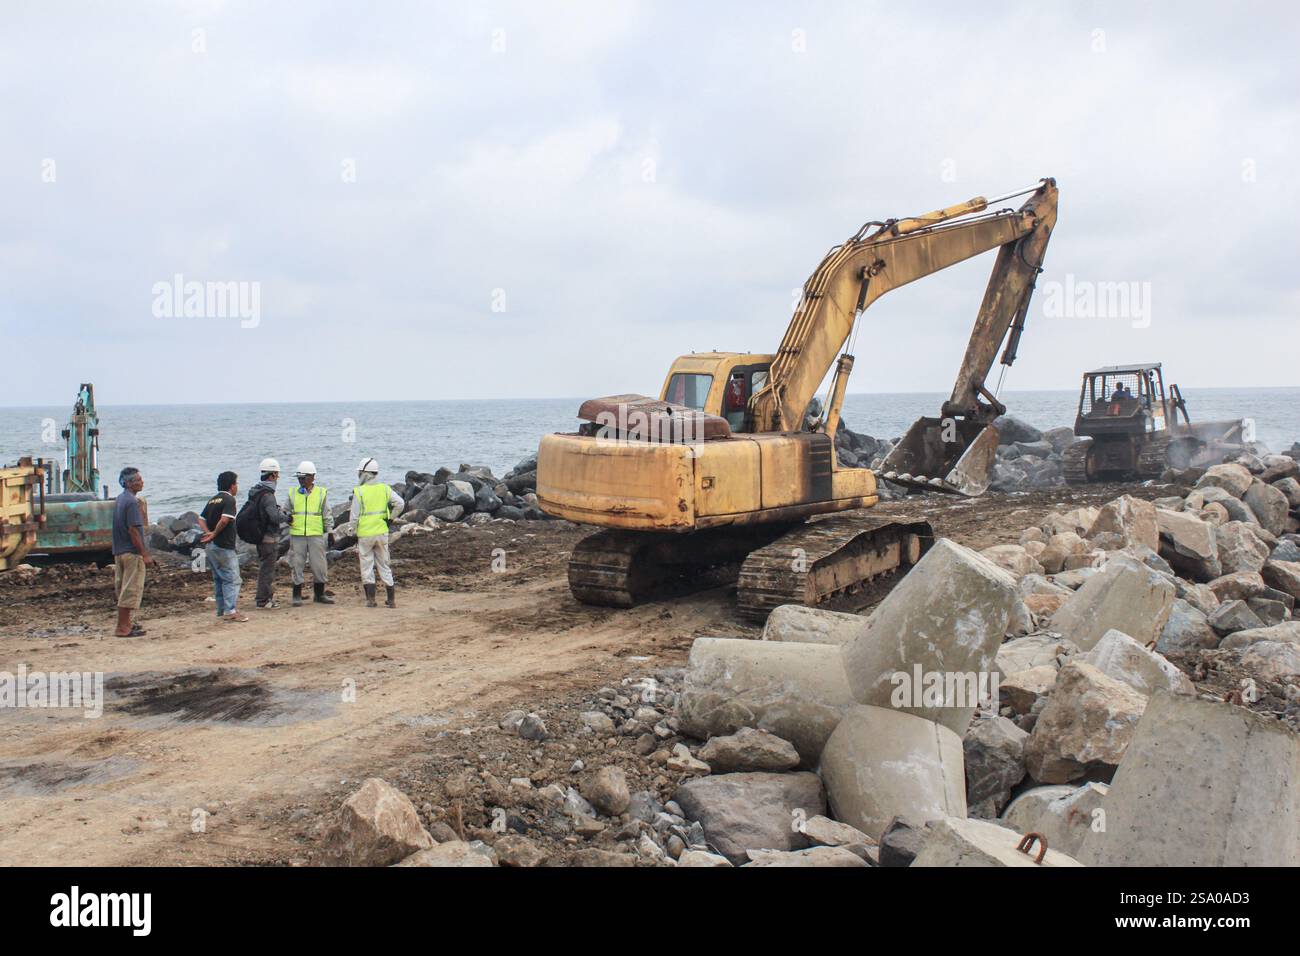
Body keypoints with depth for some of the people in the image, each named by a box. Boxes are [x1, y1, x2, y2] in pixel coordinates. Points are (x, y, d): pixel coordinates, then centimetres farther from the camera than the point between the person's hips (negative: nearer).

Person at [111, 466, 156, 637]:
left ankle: (125, 623, 24)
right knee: (131, 590, -6)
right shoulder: (132, 501, -16)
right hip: (132, 552, -10)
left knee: (122, 588, 15)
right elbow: (133, 530, -20)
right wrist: (145, 554, -17)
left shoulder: (119, 500, 14)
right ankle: (123, 627, -5)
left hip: (119, 551, 10)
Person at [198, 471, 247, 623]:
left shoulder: (212, 500, 15)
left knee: (219, 580, 14)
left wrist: (208, 533, -2)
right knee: (232, 579, -5)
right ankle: (230, 612, -8)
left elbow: (201, 519, 11)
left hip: (211, 546, 9)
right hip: (225, 546, -9)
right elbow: (224, 519, -24)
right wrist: (214, 534, -11)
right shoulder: (229, 499, -11)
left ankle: (221, 611, 19)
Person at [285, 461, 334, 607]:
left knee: (319, 565, 3)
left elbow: (327, 515, 10)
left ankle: (319, 594, 17)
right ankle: (297, 596, 10)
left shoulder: (321, 493, 6)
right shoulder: (292, 493, 7)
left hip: (316, 535, 0)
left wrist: (330, 531, 5)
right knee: (297, 565, 1)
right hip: (296, 535, 0)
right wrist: (287, 517, -8)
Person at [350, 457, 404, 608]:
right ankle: (391, 599, 10)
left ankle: (371, 600, 3)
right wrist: (390, 518, 6)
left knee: (367, 567, 6)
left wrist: (353, 536, 3)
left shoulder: (359, 491, -10)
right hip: (382, 532, 4)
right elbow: (399, 503, -6)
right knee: (384, 566, 11)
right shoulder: (384, 488, 1)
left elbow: (354, 517, -8)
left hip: (365, 534, -4)